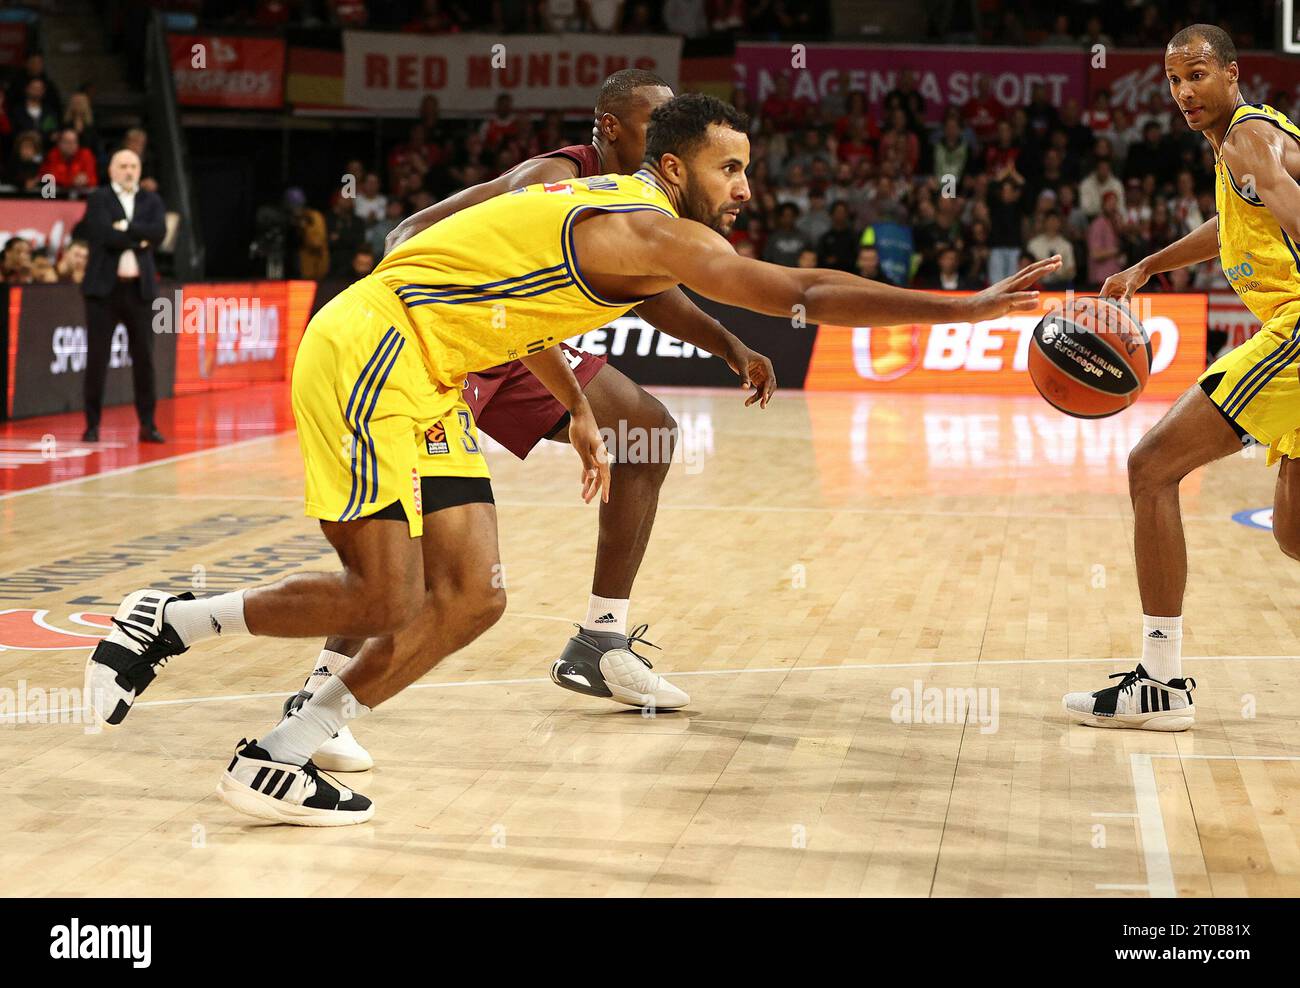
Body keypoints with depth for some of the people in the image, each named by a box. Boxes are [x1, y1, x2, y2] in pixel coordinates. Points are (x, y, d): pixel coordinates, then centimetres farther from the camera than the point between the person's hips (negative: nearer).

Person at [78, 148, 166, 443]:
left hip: (140, 287, 3)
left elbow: (159, 232, -7)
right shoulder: (98, 199, 1)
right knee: (97, 357, -1)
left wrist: (127, 227, -14)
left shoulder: (151, 201, 11)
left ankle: (148, 424, 9)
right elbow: (106, 235, -15)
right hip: (104, 287, -3)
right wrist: (139, 239, -8)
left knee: (144, 357, 3)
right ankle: (93, 424, 5)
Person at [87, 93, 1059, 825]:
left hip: (423, 386, 10)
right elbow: (805, 294, -23)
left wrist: (578, 412, 30)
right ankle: (169, 620, 5)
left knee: (471, 600, 4)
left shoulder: (606, 209, 12)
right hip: (369, 353, -10)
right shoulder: (650, 228, -16)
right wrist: (970, 306, -22)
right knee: (387, 603, -12)